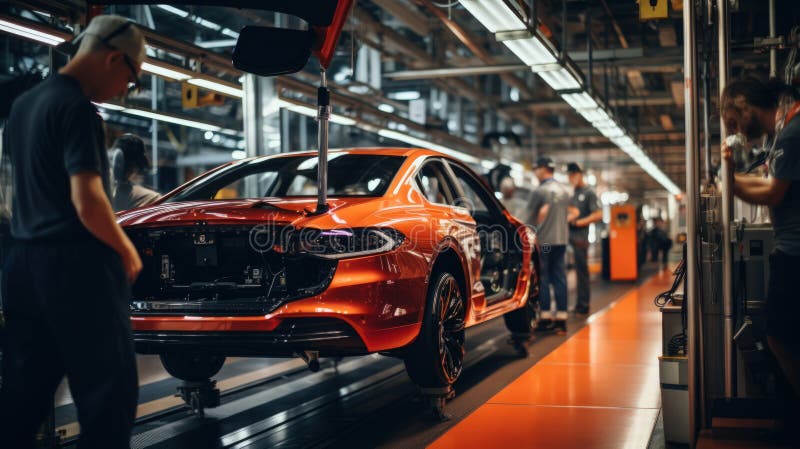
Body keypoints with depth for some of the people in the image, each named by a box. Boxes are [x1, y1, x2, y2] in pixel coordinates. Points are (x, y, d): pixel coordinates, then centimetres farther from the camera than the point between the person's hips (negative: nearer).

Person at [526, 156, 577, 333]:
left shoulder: (540, 190, -10)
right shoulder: (564, 190, 10)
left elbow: (531, 215, -3)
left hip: (543, 240, -6)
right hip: (561, 239, 6)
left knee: (542, 278, 0)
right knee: (559, 278, 6)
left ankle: (545, 318, 1)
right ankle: (561, 318, 6)